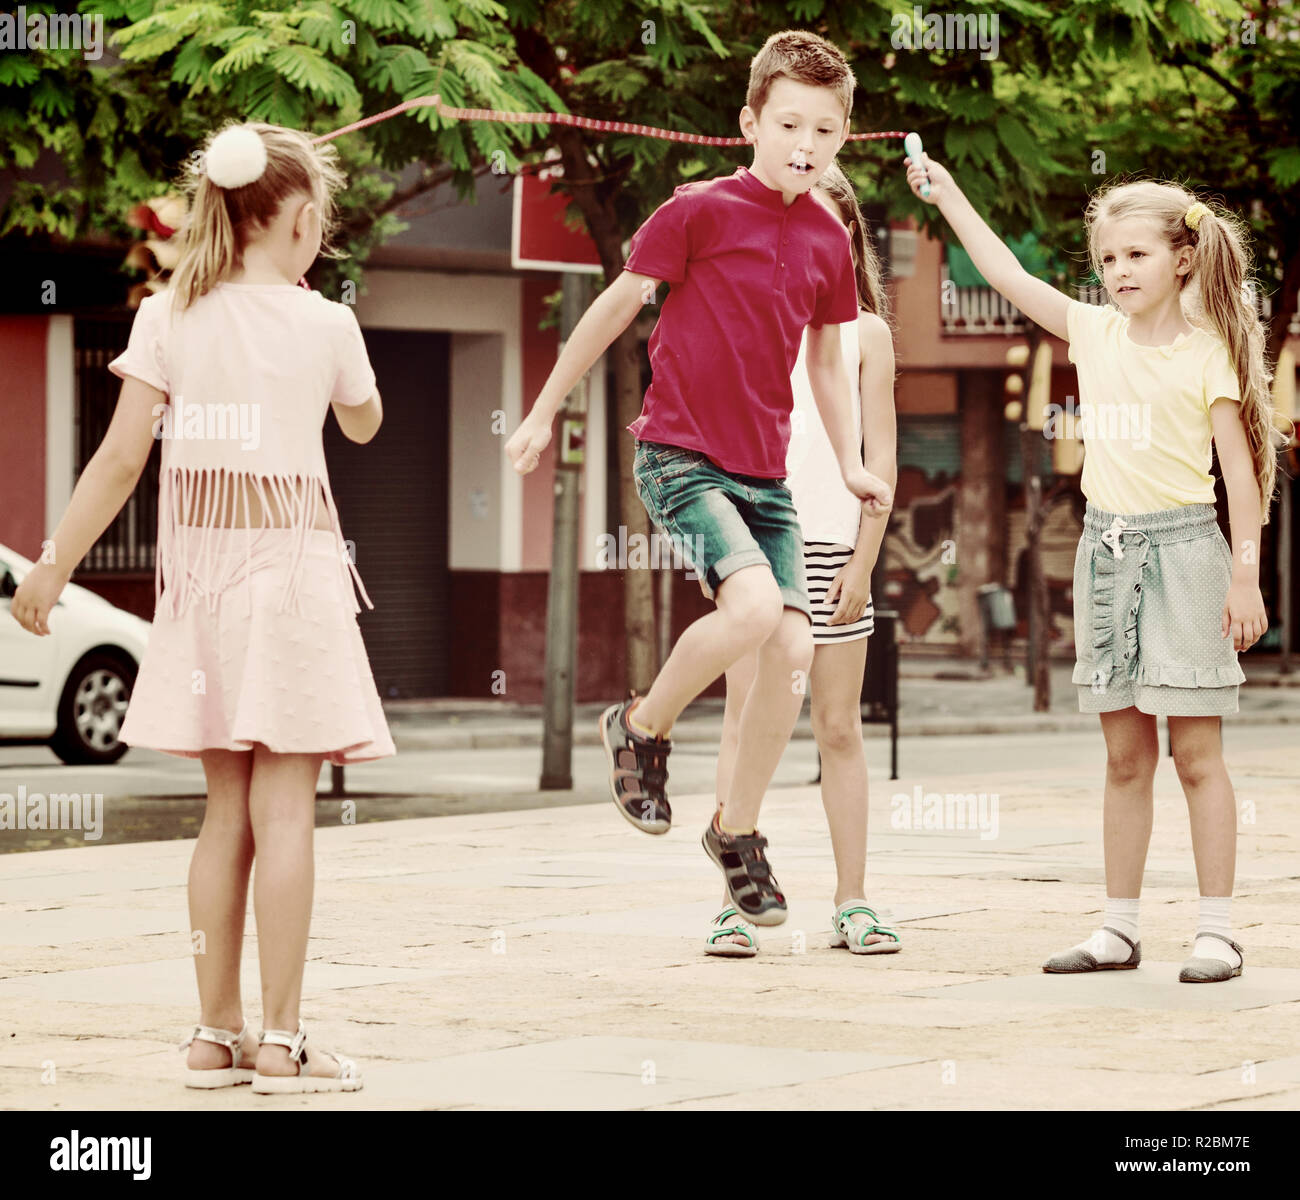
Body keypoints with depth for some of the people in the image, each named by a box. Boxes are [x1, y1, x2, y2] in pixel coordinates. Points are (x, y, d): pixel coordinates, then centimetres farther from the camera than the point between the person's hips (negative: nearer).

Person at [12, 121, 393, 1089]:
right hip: (291, 562, -4)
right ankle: (281, 1038, -4)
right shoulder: (325, 326, -4)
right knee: (283, 809, -3)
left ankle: (216, 1035, 11)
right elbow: (363, 423, 16)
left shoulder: (170, 318, 1)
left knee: (227, 809, 9)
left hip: (200, 564, 4)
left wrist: (54, 568, 3)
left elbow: (122, 460, -3)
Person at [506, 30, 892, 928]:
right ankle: (643, 728, -1)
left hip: (764, 472, 6)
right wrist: (545, 412, 4)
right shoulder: (702, 210, -9)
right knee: (753, 603, -27)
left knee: (795, 650, -4)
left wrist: (851, 464, 15)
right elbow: (616, 306, -1)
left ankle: (739, 830, 15)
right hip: (681, 453, -6)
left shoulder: (828, 240, 7)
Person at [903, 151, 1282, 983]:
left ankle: (1219, 931, -1)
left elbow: (1241, 468, -6)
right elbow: (1009, 276, 8)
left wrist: (1246, 572, -11)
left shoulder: (1206, 351, -5)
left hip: (1182, 546, -5)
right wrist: (947, 194, 3)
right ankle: (1120, 928, 13)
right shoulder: (1094, 333, 8)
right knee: (1125, 757, 9)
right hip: (1106, 545, 5)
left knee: (1196, 751, -4)